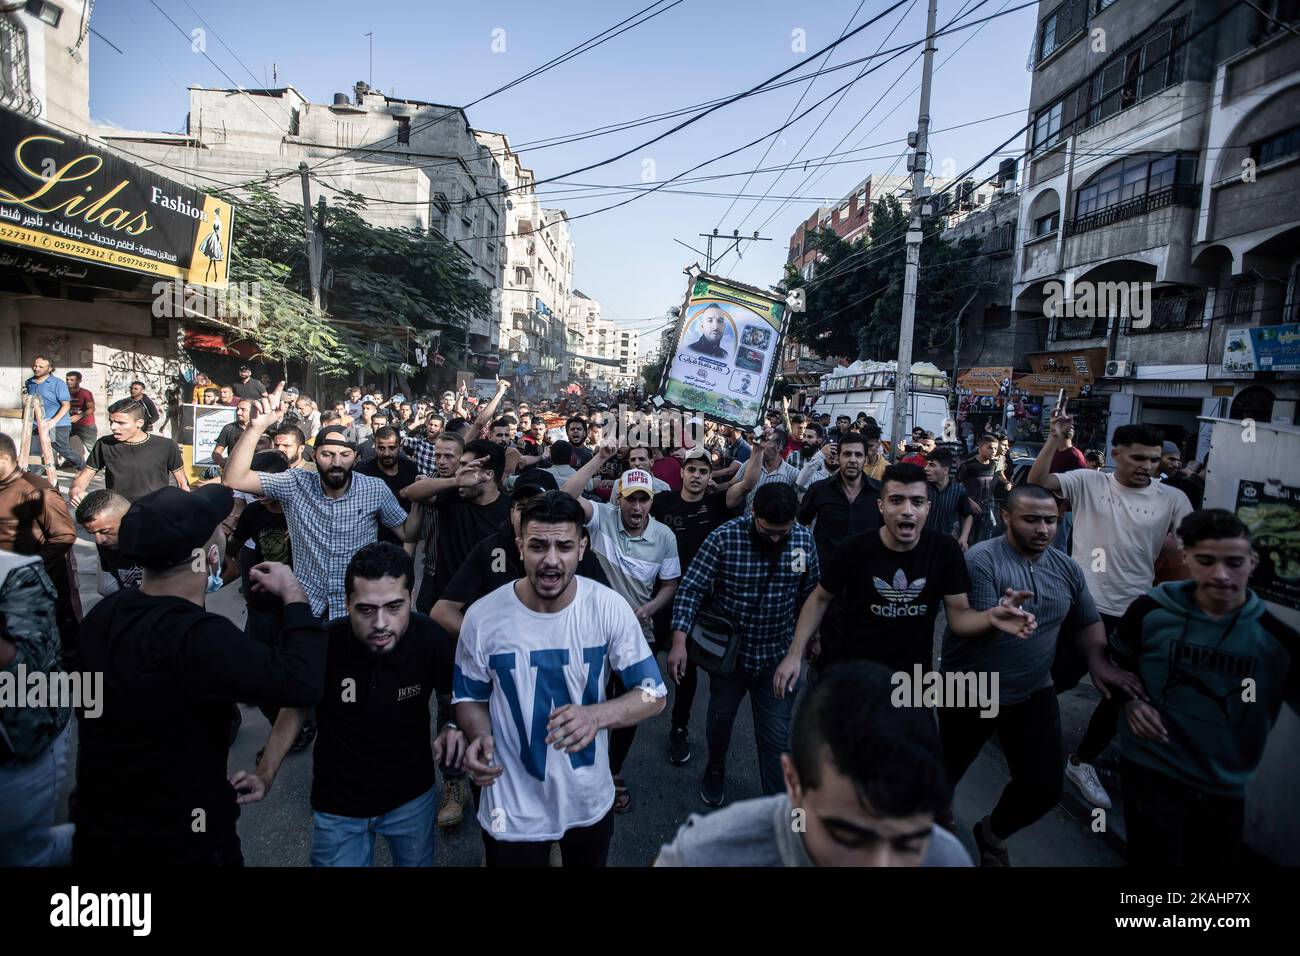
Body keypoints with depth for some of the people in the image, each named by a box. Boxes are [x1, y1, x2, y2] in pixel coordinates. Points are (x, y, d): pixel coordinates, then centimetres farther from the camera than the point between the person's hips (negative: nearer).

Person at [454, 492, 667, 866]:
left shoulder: (611, 608, -17)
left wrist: (596, 715, -28)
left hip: (591, 802, 2)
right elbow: (470, 698, 0)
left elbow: (654, 695, -10)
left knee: (589, 859, 27)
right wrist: (480, 736, -21)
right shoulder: (482, 618, -16)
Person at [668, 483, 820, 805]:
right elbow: (691, 589, -20)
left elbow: (810, 594, 4)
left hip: (777, 654, 1)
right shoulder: (724, 538, -21)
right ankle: (715, 769, 51)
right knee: (721, 717, 22)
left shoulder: (805, 540, -10)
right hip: (728, 648, -1)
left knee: (777, 737, 6)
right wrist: (679, 641, -27)